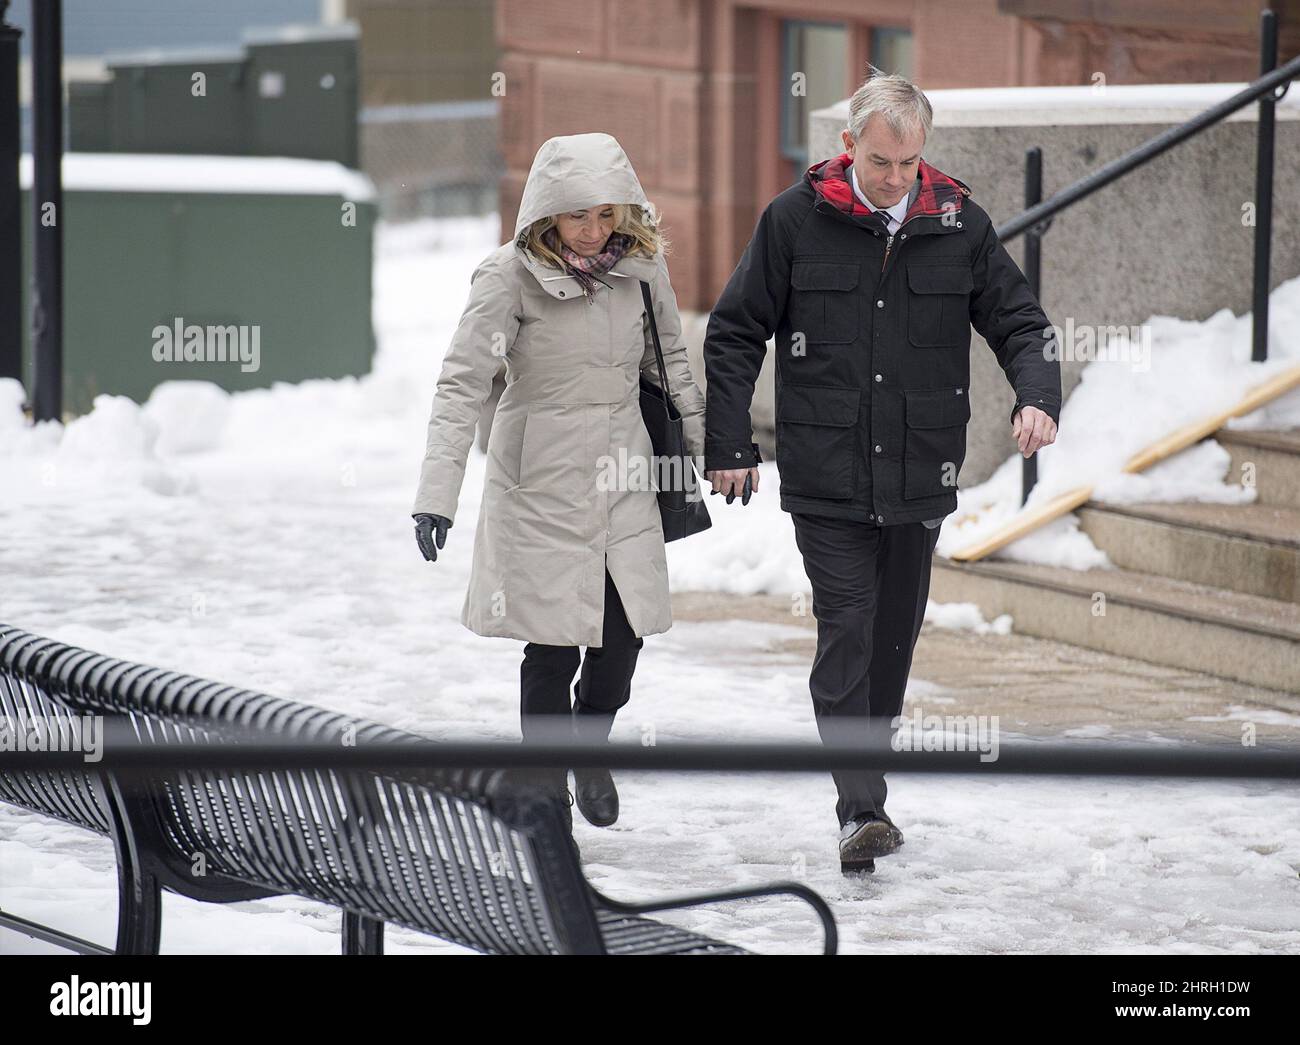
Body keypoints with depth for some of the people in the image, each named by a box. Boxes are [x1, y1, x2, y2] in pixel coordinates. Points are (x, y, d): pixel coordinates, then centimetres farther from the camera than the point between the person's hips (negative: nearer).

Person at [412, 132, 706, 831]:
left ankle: (592, 747, 33)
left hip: (623, 476, 4)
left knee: (623, 635, 3)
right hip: (542, 484, -4)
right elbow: (462, 383, -18)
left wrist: (709, 449, 16)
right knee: (555, 647, -3)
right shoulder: (510, 277, -14)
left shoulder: (641, 264, 0)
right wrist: (438, 494, -25)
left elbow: (669, 361, 15)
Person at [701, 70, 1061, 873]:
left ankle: (867, 780, 28)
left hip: (921, 476, 3)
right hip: (827, 480, -3)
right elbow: (735, 334, 3)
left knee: (896, 634, 12)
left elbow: (1019, 318, 8)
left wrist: (1039, 395, -12)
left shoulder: (959, 224, 1)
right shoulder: (796, 220, -4)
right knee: (847, 634, -10)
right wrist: (728, 445, 0)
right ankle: (861, 811, -13)